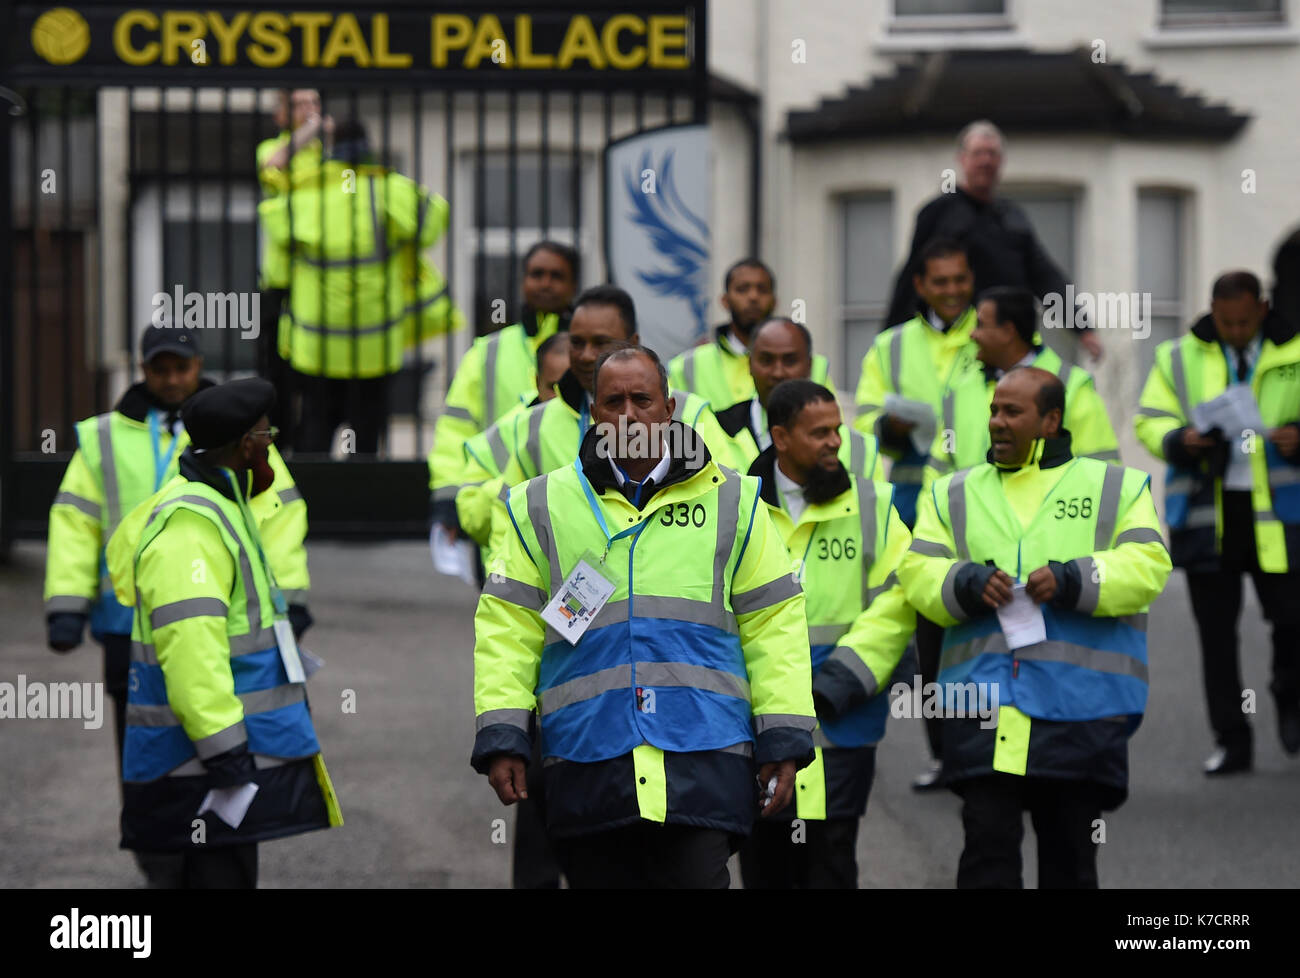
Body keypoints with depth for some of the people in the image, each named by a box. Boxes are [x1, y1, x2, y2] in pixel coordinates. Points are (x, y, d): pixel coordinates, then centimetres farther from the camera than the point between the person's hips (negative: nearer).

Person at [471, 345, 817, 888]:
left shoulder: (732, 502, 13)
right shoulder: (540, 508, 13)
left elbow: (774, 625, 11)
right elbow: (507, 629, 10)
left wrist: (783, 740, 3)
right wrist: (502, 739, 0)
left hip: (703, 767, -1)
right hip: (586, 772, 1)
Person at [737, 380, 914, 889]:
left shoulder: (871, 504, 4)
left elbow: (895, 602, -2)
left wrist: (836, 685, -12)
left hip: (839, 721, -1)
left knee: (828, 857, -4)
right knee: (763, 862, 10)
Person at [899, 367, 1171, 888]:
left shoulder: (1117, 488, 11)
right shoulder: (953, 494, 19)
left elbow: (1147, 566, -2)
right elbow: (917, 572, 8)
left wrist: (1072, 581, -18)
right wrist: (965, 585, -13)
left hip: (1081, 705, -1)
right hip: (983, 703, 1)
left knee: (1070, 850, 6)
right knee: (988, 841, -9)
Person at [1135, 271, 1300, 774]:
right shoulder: (1178, 359, 8)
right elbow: (1150, 421, 6)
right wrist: (1182, 440, -15)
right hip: (1206, 513, 1)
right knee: (1216, 632, 3)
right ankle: (1231, 742, 12)